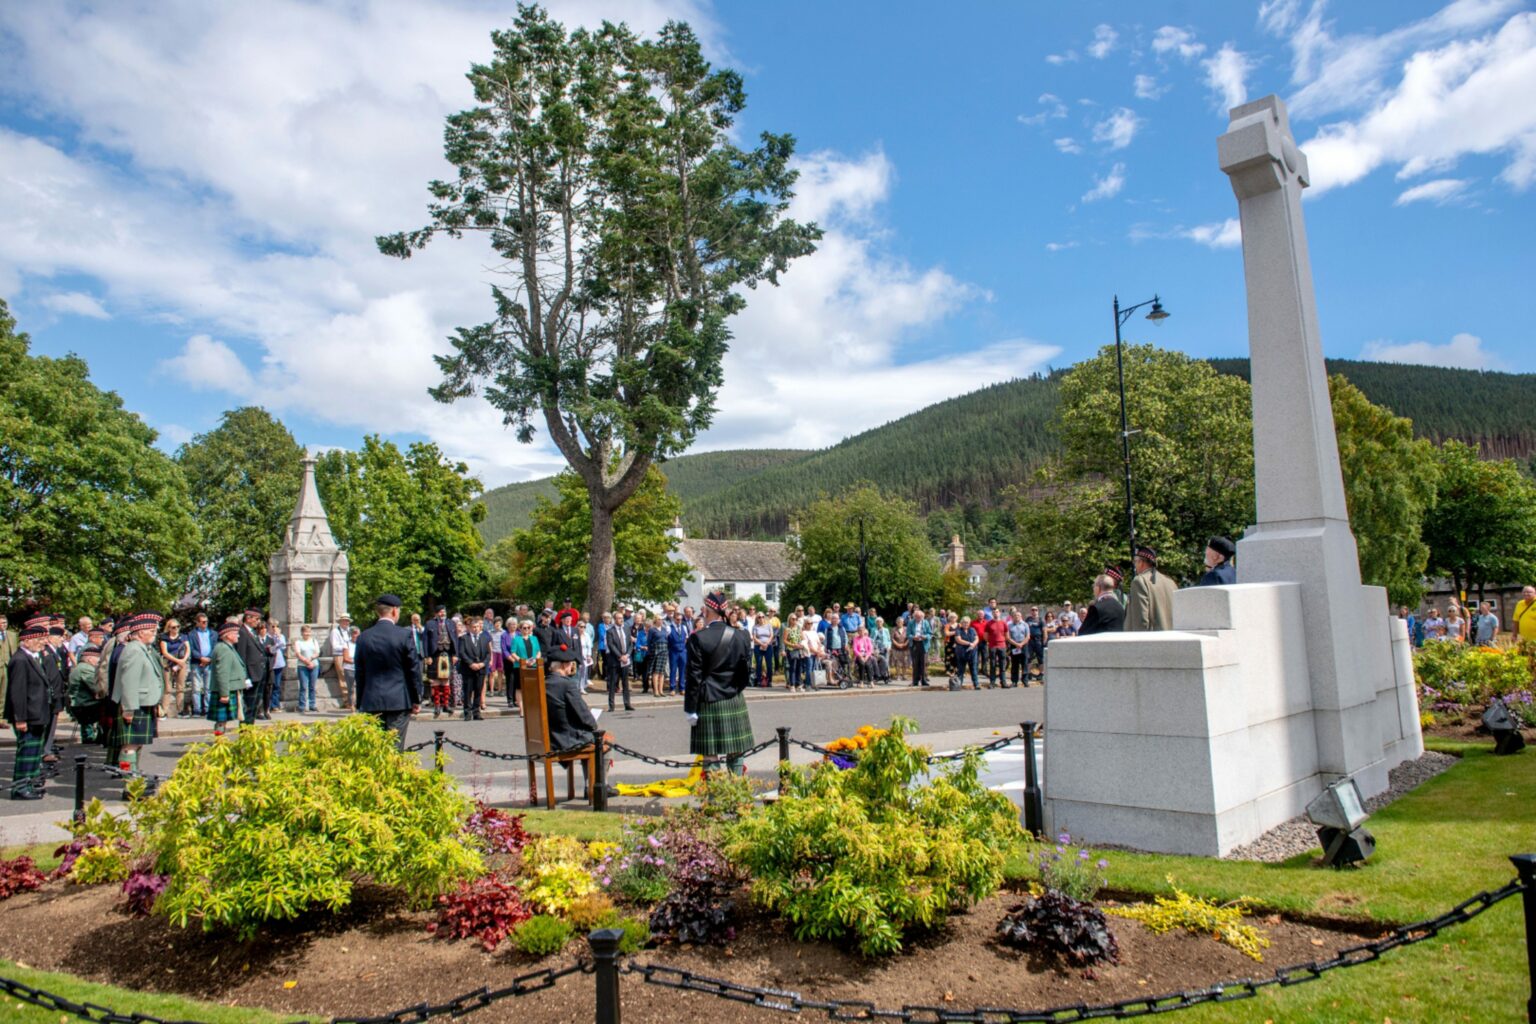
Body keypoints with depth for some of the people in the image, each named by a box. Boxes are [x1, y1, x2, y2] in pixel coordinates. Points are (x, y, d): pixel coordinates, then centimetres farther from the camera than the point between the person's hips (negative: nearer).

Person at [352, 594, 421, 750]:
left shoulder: (363, 637, 2)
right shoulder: (404, 635, -8)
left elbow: (360, 673, 7)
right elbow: (413, 670, -5)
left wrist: (360, 703, 15)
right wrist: (416, 700, 4)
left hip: (371, 702, 3)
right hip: (399, 701, -3)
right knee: (395, 747, 0)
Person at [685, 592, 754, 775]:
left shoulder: (698, 638, -11)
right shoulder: (741, 636, 1)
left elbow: (694, 677, -11)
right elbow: (746, 670, 6)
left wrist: (690, 709, -5)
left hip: (709, 703, -4)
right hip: (735, 703, 4)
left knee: (710, 754, 2)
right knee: (735, 754, 11)